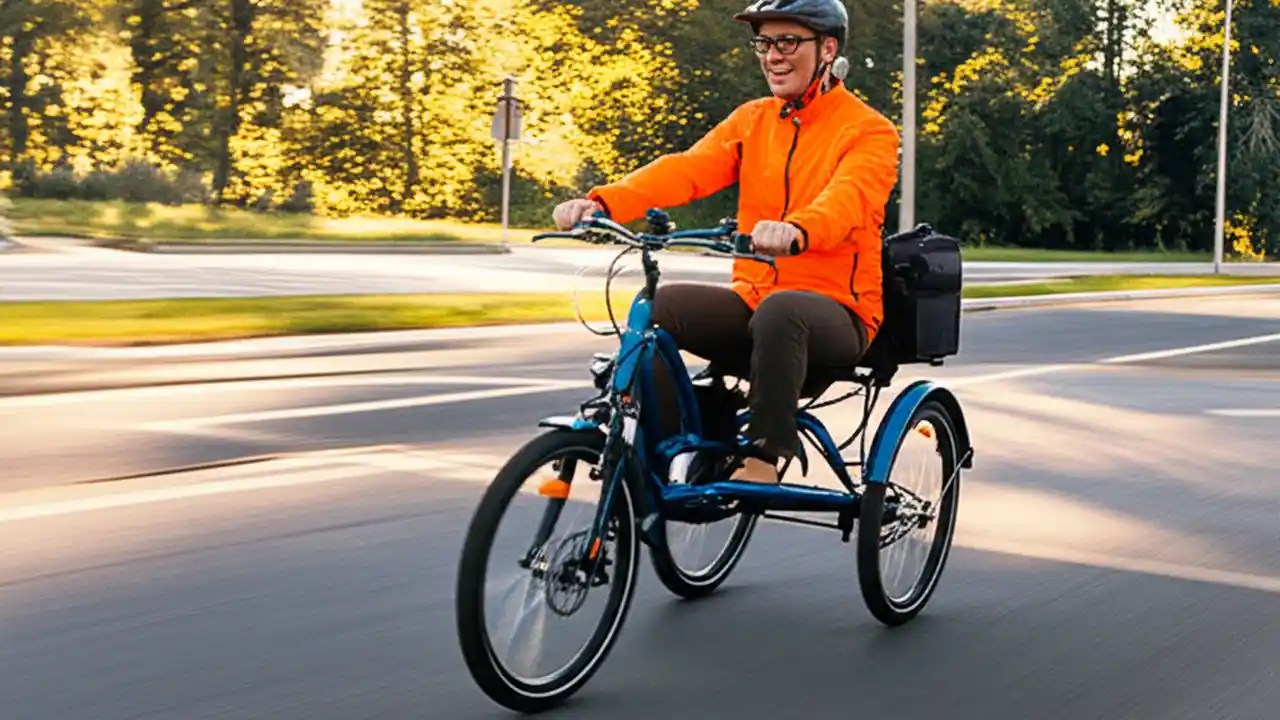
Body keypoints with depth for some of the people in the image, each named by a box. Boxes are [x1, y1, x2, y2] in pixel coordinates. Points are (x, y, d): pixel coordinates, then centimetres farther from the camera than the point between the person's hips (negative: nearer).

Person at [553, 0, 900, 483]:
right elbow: (686, 170, -6)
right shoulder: (751, 120, 11)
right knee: (659, 305, -21)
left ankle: (763, 458, -30)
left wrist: (796, 230, -50)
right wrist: (603, 202, -25)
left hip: (835, 313, -5)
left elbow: (848, 198, -26)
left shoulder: (869, 132, -4)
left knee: (779, 310, -38)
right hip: (752, 299, 5)